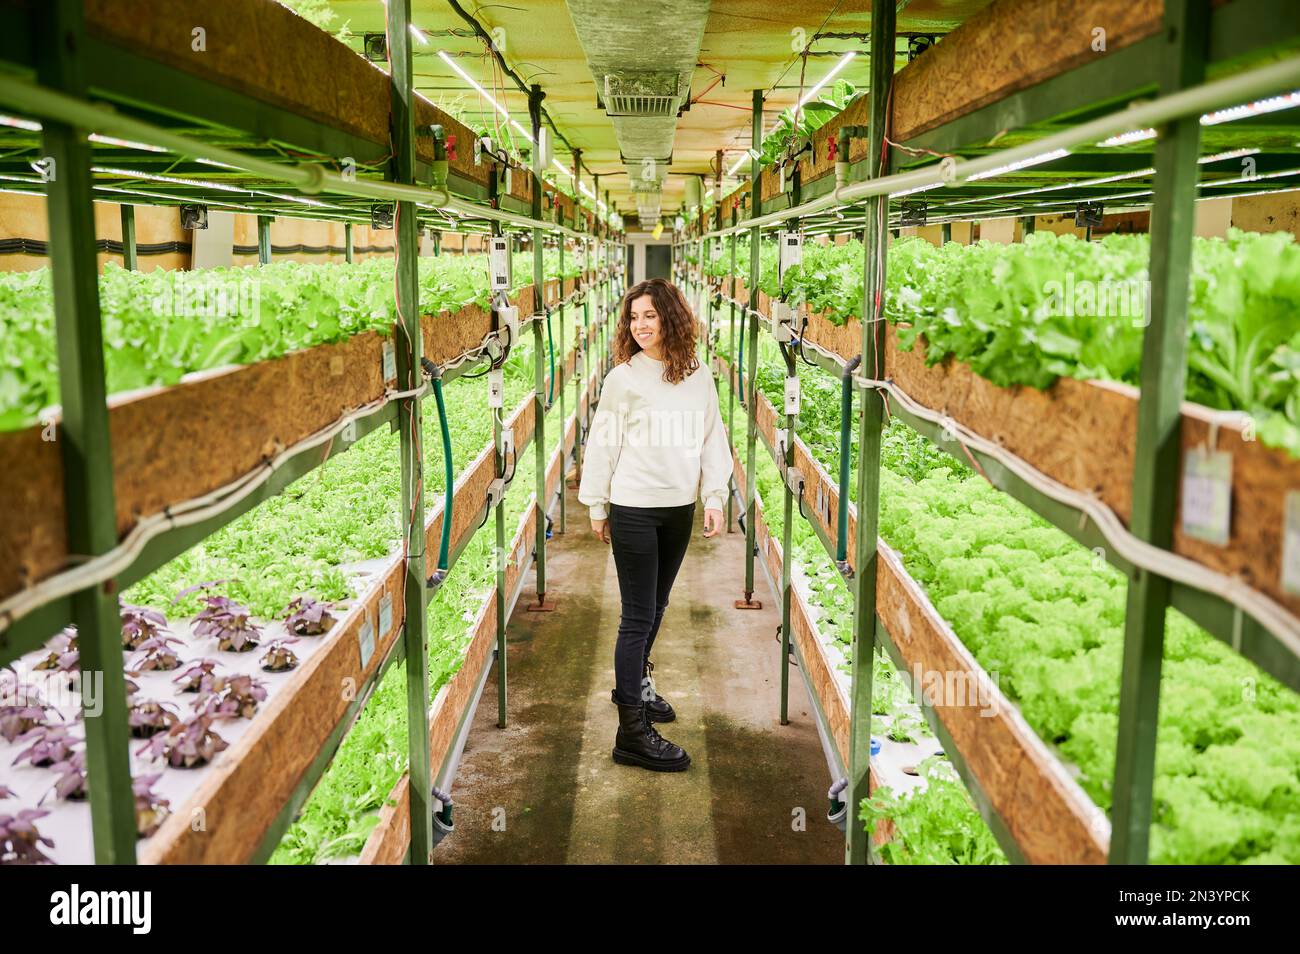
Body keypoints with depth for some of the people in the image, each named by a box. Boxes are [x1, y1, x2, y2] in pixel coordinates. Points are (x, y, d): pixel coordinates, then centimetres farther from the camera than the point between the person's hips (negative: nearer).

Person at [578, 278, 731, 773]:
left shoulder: (699, 377, 3)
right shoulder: (623, 377, -9)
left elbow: (713, 439, 7)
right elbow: (602, 442, -4)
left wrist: (714, 497, 1)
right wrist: (597, 506, -1)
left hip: (679, 509, 5)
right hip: (633, 509, -4)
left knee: (655, 607, 18)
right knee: (638, 616, -4)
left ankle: (635, 682, 41)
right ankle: (633, 731, 1)